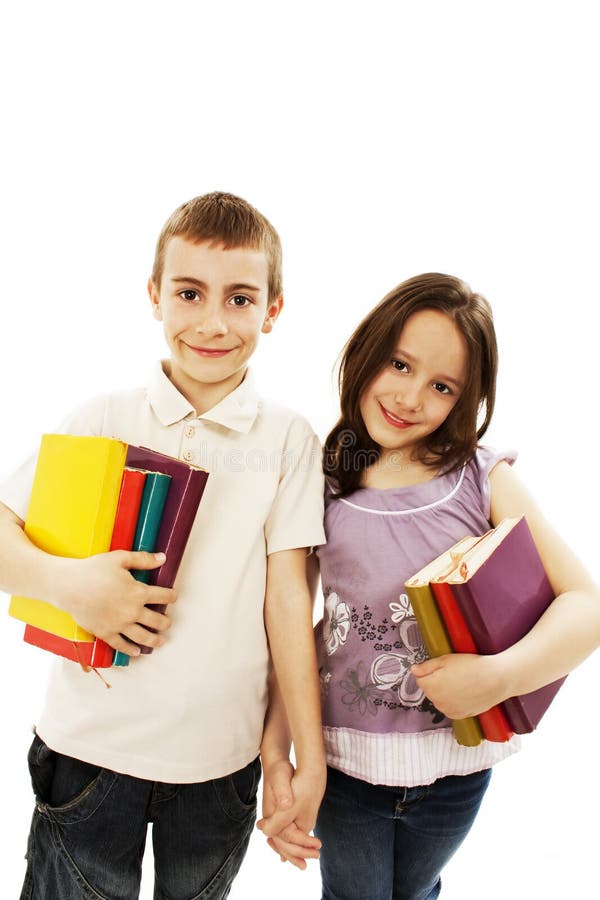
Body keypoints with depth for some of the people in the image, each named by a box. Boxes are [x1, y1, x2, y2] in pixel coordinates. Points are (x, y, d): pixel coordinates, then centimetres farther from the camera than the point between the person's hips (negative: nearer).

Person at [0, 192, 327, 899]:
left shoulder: (288, 439, -5)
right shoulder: (105, 420, -4)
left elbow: (287, 598, -5)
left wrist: (309, 759, -4)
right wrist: (66, 581, -24)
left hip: (223, 759, 1)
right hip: (92, 746, 0)